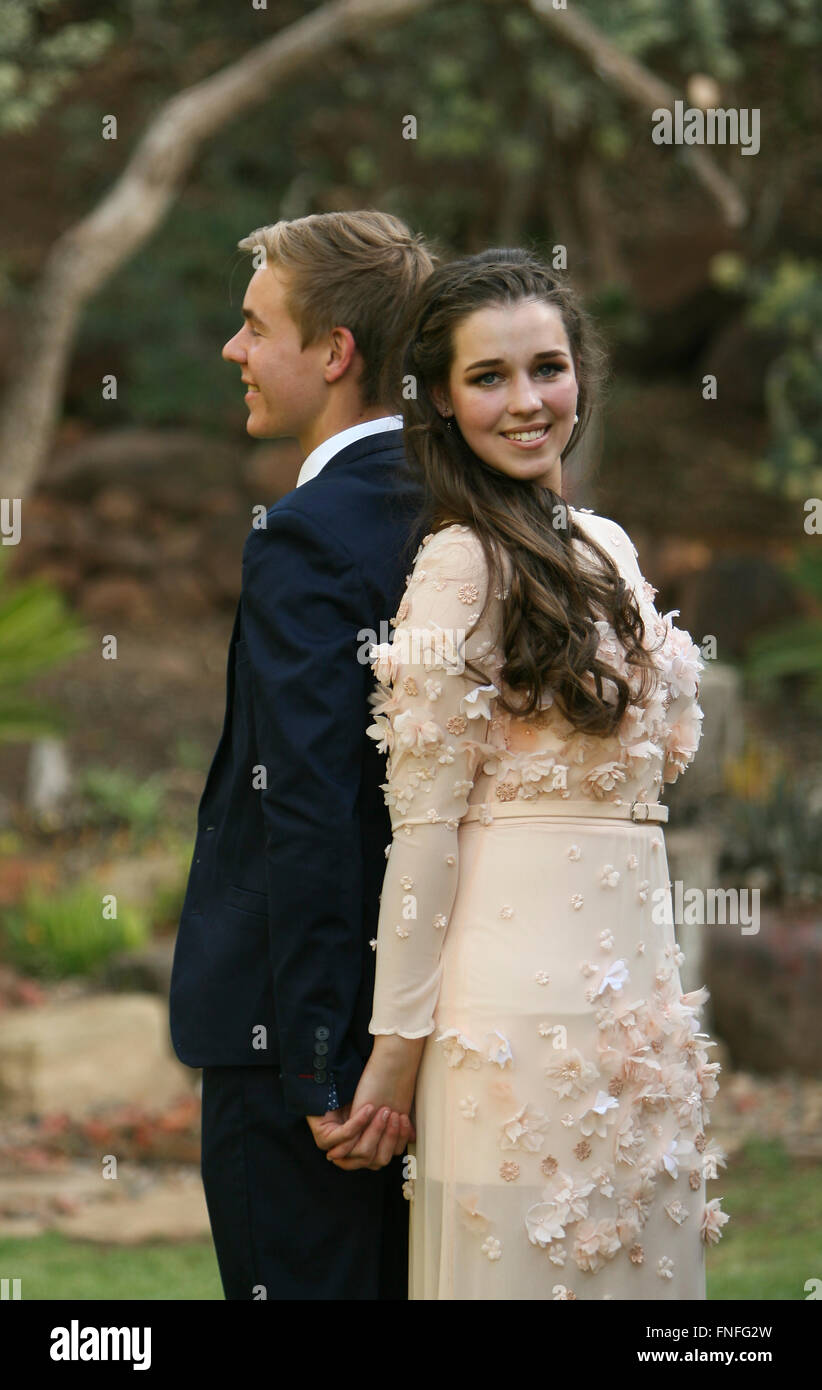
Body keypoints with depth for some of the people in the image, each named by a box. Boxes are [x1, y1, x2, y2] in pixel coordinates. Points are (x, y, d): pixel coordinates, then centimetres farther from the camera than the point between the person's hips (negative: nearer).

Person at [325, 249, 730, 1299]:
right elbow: (425, 819, -13)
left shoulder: (605, 546, 14)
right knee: (524, 1262, -3)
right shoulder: (463, 561, -10)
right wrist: (399, 1042, -14)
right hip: (523, 972, -8)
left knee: (633, 1264, 9)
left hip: (630, 971, 8)